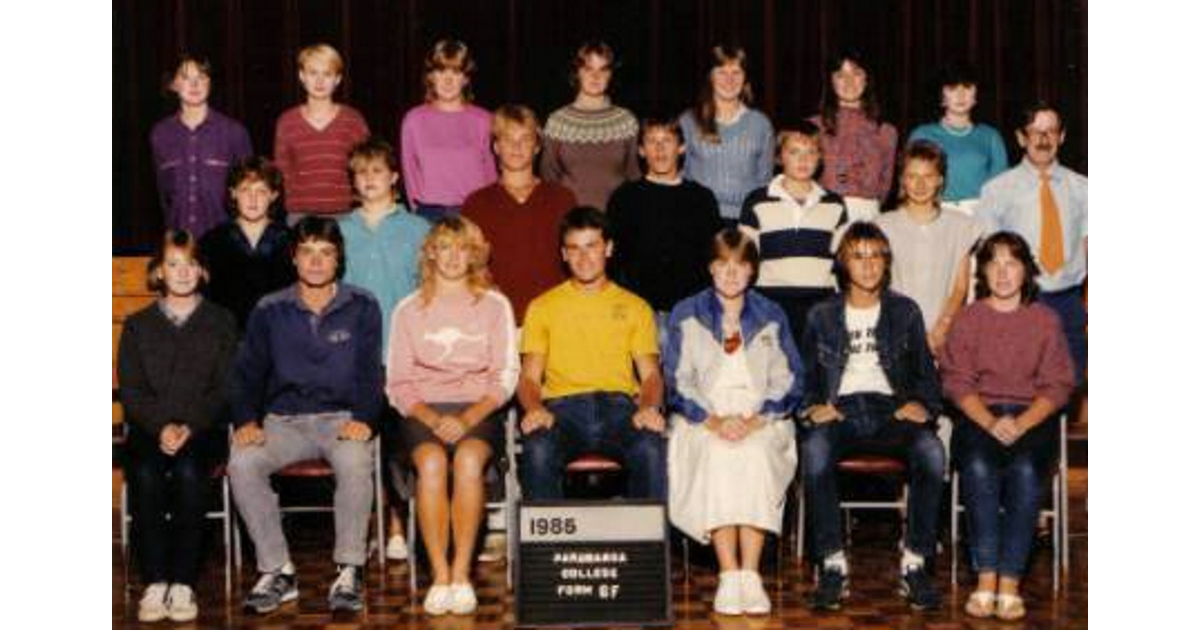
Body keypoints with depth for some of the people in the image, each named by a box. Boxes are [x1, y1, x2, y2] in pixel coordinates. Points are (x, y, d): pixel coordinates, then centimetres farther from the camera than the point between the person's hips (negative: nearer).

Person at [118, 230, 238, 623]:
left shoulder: (221, 323, 14)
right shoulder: (137, 326, 17)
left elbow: (225, 388, 4)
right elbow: (131, 392, 7)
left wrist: (191, 427, -14)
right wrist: (162, 426, -13)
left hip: (202, 430, -1)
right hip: (149, 429, 1)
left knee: (189, 472, -33)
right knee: (144, 474, -31)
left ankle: (183, 584, -28)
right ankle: (154, 583, -28)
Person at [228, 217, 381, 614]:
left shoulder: (361, 308, 9)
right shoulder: (269, 312, 12)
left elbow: (370, 373, 3)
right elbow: (247, 373, 11)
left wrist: (363, 418, -15)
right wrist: (246, 420, -7)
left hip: (341, 417, -2)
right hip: (283, 421, 2)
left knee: (355, 461, -36)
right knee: (242, 462, -29)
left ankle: (349, 571, -25)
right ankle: (277, 572, -19)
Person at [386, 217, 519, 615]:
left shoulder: (494, 305, 13)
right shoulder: (409, 310, 15)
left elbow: (504, 378, 5)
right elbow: (398, 383, 8)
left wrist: (468, 418, -12)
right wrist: (432, 419, -10)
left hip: (479, 409, 0)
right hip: (424, 410, 1)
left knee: (467, 459, -34)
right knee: (431, 462, -33)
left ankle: (462, 574, -29)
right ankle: (439, 576, -28)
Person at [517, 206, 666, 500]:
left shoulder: (635, 307, 21)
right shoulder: (543, 307, 20)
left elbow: (650, 374, 14)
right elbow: (529, 377, 13)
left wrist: (649, 407, -10)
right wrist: (533, 408, -11)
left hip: (619, 403, 0)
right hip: (562, 405, 0)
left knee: (651, 450, -34)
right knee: (538, 451, -35)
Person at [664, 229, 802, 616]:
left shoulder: (772, 317, 16)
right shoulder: (686, 315, 13)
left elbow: (787, 382, 7)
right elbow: (678, 382, 3)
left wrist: (756, 420, -12)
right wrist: (714, 421, -14)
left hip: (763, 421, 1)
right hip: (702, 419, 0)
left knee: (755, 454, -34)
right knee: (717, 454, -34)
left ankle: (750, 575, -34)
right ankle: (728, 576, -35)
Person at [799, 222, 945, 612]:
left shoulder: (905, 312, 19)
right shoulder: (822, 316, 18)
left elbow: (925, 373, 17)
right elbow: (804, 376, 14)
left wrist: (923, 404, -4)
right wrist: (812, 407, -8)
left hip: (890, 411, 1)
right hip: (840, 411, 0)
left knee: (931, 451, -33)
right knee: (815, 448, -37)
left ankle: (915, 564, -24)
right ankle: (832, 564, -30)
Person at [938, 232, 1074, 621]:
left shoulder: (1045, 320, 11)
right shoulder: (968, 319, 12)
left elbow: (1057, 386, 4)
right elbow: (957, 382, 3)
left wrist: (1022, 423, -14)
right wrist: (990, 422, -15)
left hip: (1033, 416, 0)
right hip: (978, 415, 0)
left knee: (1025, 469, -32)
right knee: (978, 466, -32)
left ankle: (1010, 582, -30)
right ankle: (986, 578, -29)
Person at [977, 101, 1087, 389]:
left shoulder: (1080, 188, 10)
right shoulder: (997, 189, 4)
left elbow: (1088, 249, 9)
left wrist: (1089, 310, 1)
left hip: (1069, 303, 2)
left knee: (1072, 387, 0)